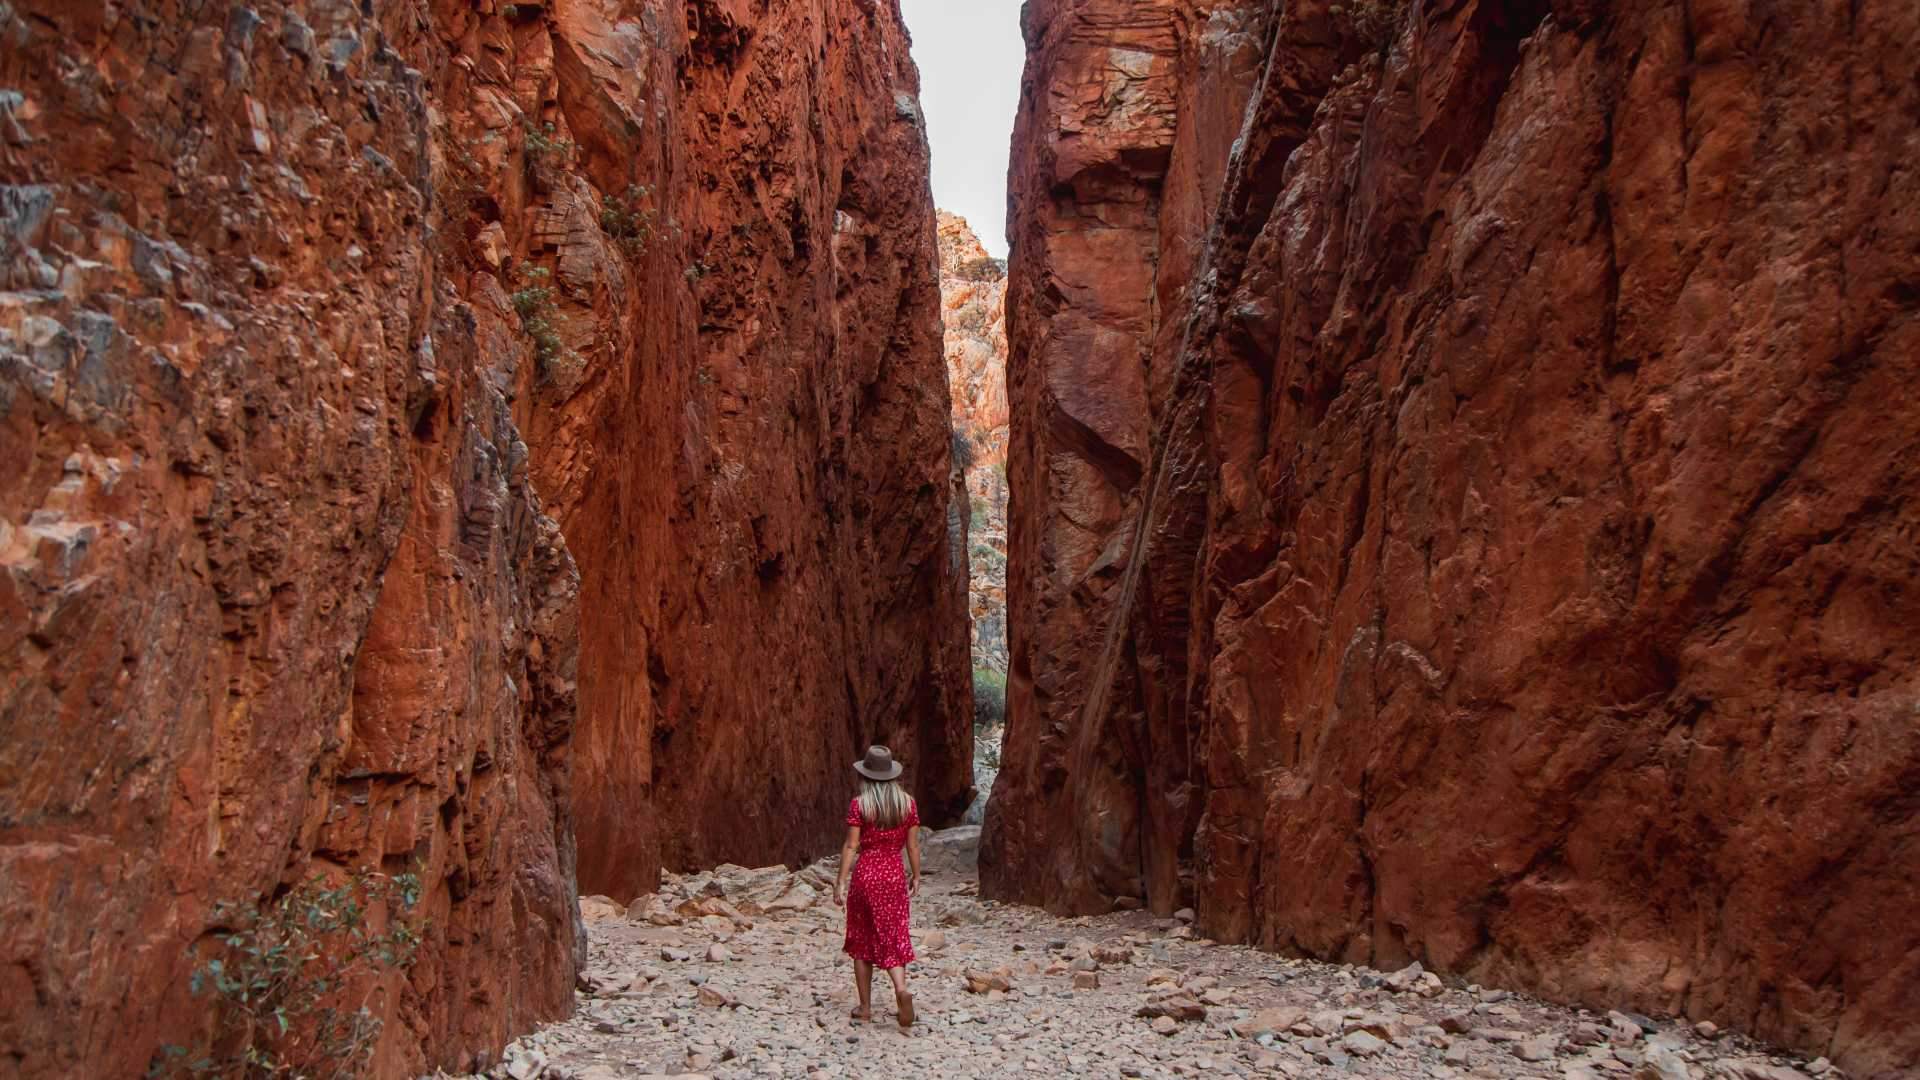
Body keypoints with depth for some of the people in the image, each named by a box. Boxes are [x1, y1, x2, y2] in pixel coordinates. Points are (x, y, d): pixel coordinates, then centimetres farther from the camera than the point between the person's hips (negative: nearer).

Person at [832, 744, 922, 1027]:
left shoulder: (859, 805, -8)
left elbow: (851, 845, -10)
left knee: (862, 942, 12)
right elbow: (913, 845, 4)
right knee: (893, 939, 7)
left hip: (865, 874, -2)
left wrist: (841, 881, -6)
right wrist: (916, 877, 14)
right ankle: (901, 989, -18)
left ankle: (865, 1007, 16)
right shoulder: (907, 803, 1)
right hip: (894, 876, 2)